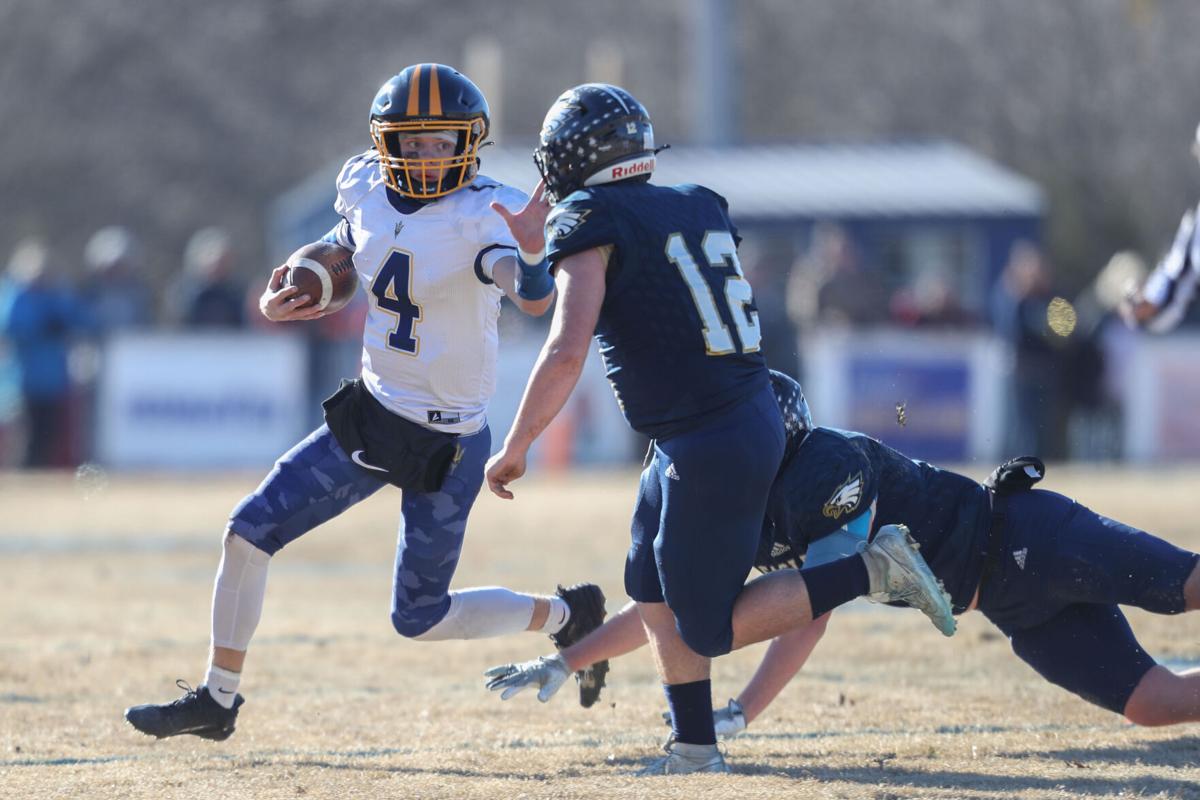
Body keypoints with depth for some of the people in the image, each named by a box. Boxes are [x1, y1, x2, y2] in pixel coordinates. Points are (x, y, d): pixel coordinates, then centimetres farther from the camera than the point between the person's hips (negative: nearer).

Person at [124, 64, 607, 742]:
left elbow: (537, 299, -39)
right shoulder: (368, 192, -2)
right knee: (250, 532, 0)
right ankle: (217, 700, 14)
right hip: (374, 411, 6)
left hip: (447, 443, -6)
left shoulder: (483, 216, -22)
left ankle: (566, 615, 27)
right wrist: (279, 303, -4)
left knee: (420, 620, 3)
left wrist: (531, 246, -61)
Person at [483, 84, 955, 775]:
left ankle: (871, 571, -3)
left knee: (711, 631, 3)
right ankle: (696, 751, 21)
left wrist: (515, 448, -11)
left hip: (710, 451, -9)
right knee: (654, 595, 19)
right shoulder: (698, 206, 10)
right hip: (754, 417, 9)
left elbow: (567, 351, -22)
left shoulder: (589, 224, -12)